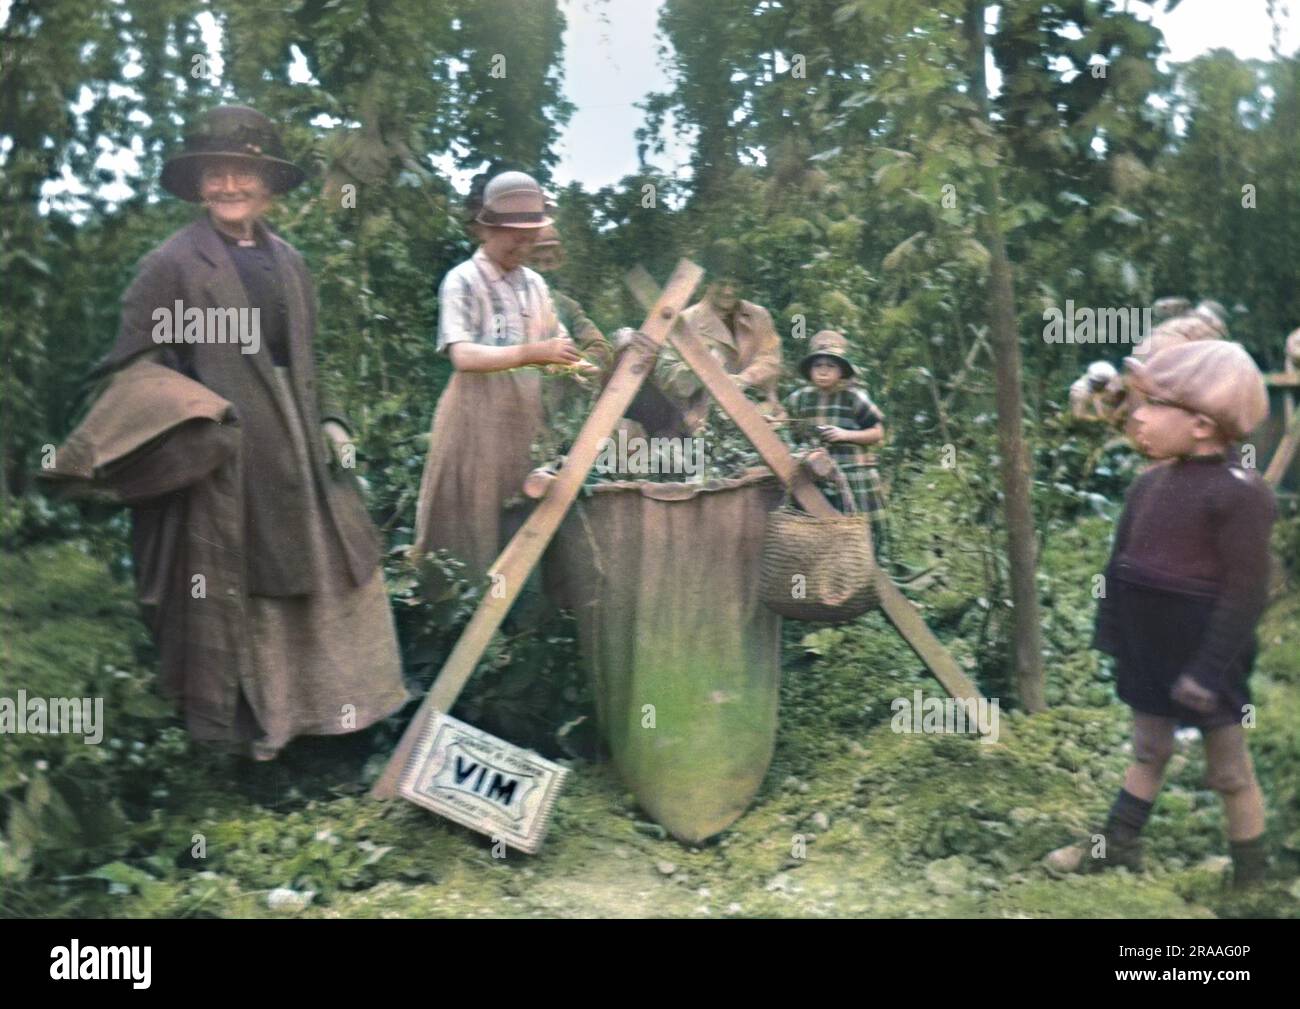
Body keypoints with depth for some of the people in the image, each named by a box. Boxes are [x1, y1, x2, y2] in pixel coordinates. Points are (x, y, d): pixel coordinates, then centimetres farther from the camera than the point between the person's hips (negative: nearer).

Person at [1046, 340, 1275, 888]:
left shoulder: (1239, 491, -20)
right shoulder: (1148, 482, 1)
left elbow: (1247, 590, -19)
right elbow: (1121, 566, 10)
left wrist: (1211, 668, -20)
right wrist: (1111, 635, 12)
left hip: (1202, 652, -6)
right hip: (1149, 649, 7)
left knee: (1228, 767, 10)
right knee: (1148, 750, 22)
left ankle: (1250, 871, 27)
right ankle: (1118, 845, 34)